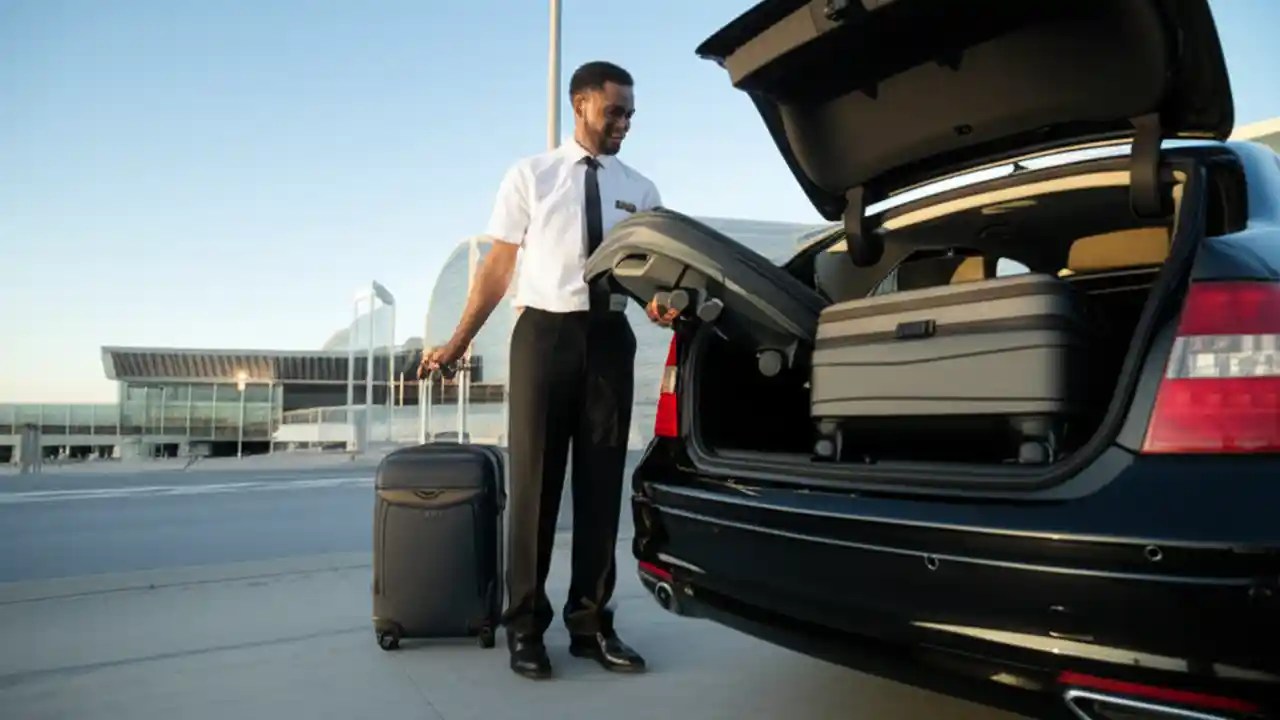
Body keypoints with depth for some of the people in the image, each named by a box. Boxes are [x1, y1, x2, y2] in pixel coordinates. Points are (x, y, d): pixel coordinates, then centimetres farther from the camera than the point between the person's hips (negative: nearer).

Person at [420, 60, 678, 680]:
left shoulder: (640, 191, 12)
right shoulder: (530, 176, 5)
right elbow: (498, 266, 3)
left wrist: (659, 303, -15)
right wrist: (459, 341, 0)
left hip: (609, 336, 3)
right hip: (544, 331, -2)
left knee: (601, 483, 7)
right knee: (534, 480, 3)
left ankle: (591, 623, 20)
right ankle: (525, 626, 17)